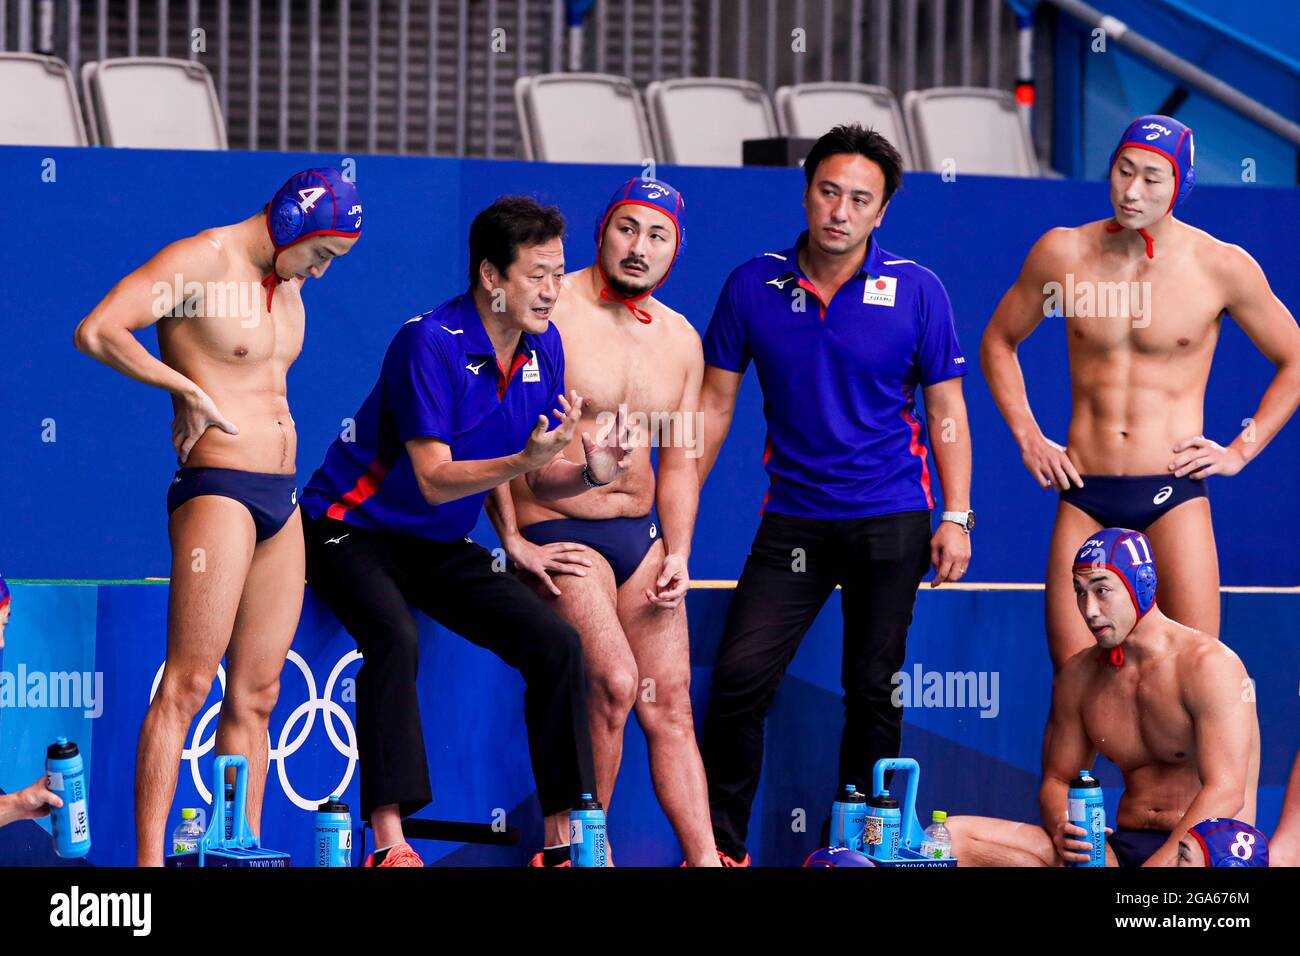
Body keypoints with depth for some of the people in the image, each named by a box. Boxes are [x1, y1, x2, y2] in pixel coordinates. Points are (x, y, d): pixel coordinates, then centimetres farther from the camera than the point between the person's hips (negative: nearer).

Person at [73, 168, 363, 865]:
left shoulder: (288, 281, 17)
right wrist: (189, 389, -14)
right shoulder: (201, 261, -9)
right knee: (188, 684, -13)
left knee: (256, 693, 8)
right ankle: (148, 861, -16)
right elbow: (96, 332, -20)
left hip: (281, 497, 8)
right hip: (216, 492, -8)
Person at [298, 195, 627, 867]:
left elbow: (538, 482, 4)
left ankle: (560, 840, -3)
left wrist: (587, 472, -18)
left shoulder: (543, 348, 0)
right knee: (395, 638, -35)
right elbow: (434, 479, -26)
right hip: (352, 530, -7)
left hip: (440, 549, 7)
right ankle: (388, 843, -37)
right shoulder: (429, 343, -23)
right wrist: (522, 459, -40)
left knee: (557, 646, -9)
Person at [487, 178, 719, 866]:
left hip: (642, 535, 6)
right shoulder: (549, 312, -10)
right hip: (559, 535, -6)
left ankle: (704, 859, 1)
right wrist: (514, 542, -13)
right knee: (614, 682, -21)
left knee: (670, 704, 1)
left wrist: (678, 553, 2)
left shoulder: (680, 339, 10)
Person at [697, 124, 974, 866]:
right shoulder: (754, 288, 0)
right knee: (740, 678, -8)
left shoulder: (916, 291, -3)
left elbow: (945, 409, 2)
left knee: (874, 691, 3)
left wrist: (956, 518, -4)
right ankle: (722, 845, 3)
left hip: (890, 521, -1)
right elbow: (716, 402, 7)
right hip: (793, 518, 1)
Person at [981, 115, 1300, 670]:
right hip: (1084, 495, 2)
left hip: (1173, 497, -2)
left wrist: (1240, 452, 4)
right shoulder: (1064, 253, 2)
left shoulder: (1222, 267, -2)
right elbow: (998, 341, 18)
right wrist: (1028, 439, 8)